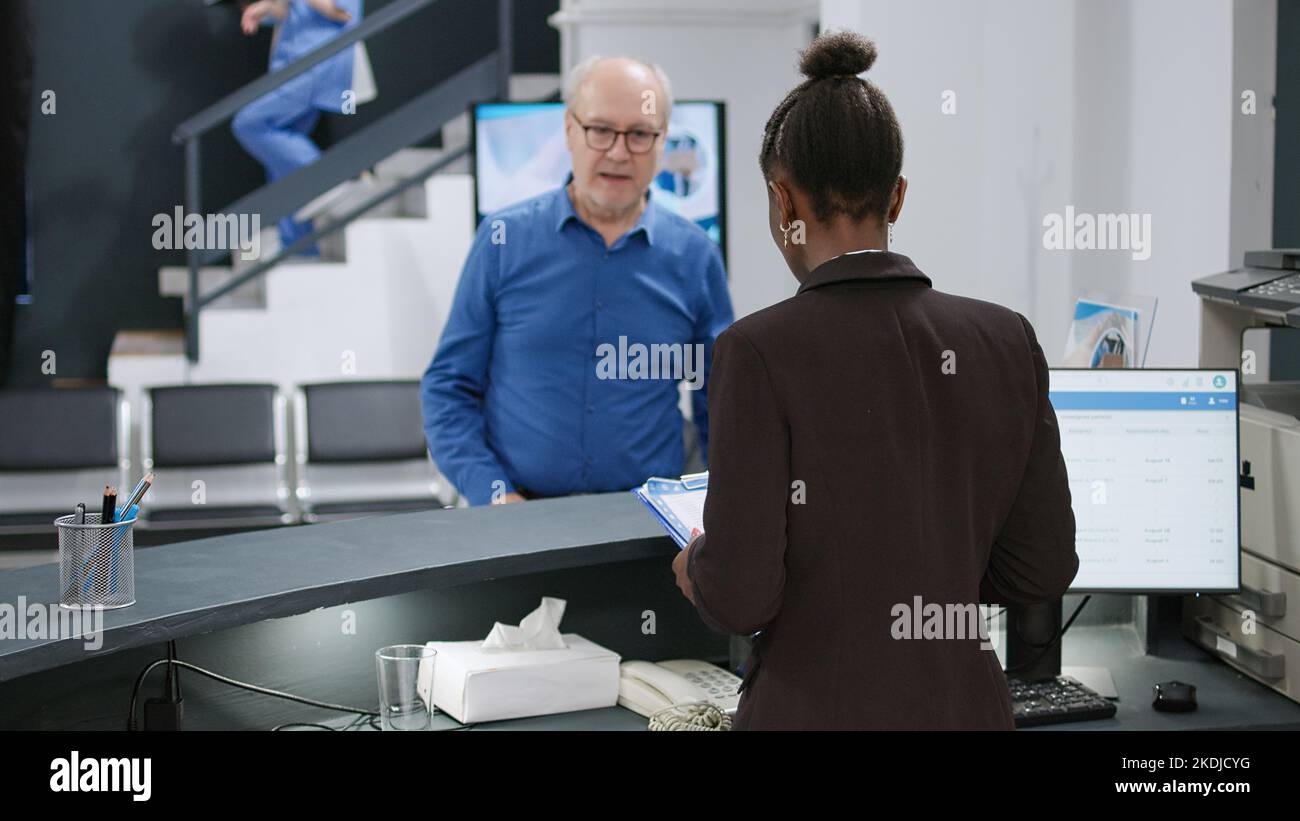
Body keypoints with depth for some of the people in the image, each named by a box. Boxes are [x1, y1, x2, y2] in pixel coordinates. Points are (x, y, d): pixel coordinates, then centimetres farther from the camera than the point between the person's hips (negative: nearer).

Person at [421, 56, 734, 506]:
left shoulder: (694, 255, 7)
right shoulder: (504, 239, 3)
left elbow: (718, 403, 14)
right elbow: (449, 386, 6)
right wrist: (492, 493, -7)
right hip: (518, 517, -1)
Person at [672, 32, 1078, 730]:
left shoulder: (761, 354, -15)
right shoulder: (1007, 343, -2)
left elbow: (741, 595, -15)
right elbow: (1042, 568, 3)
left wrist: (697, 572, 7)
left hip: (816, 709, -4)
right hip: (966, 705, 4)